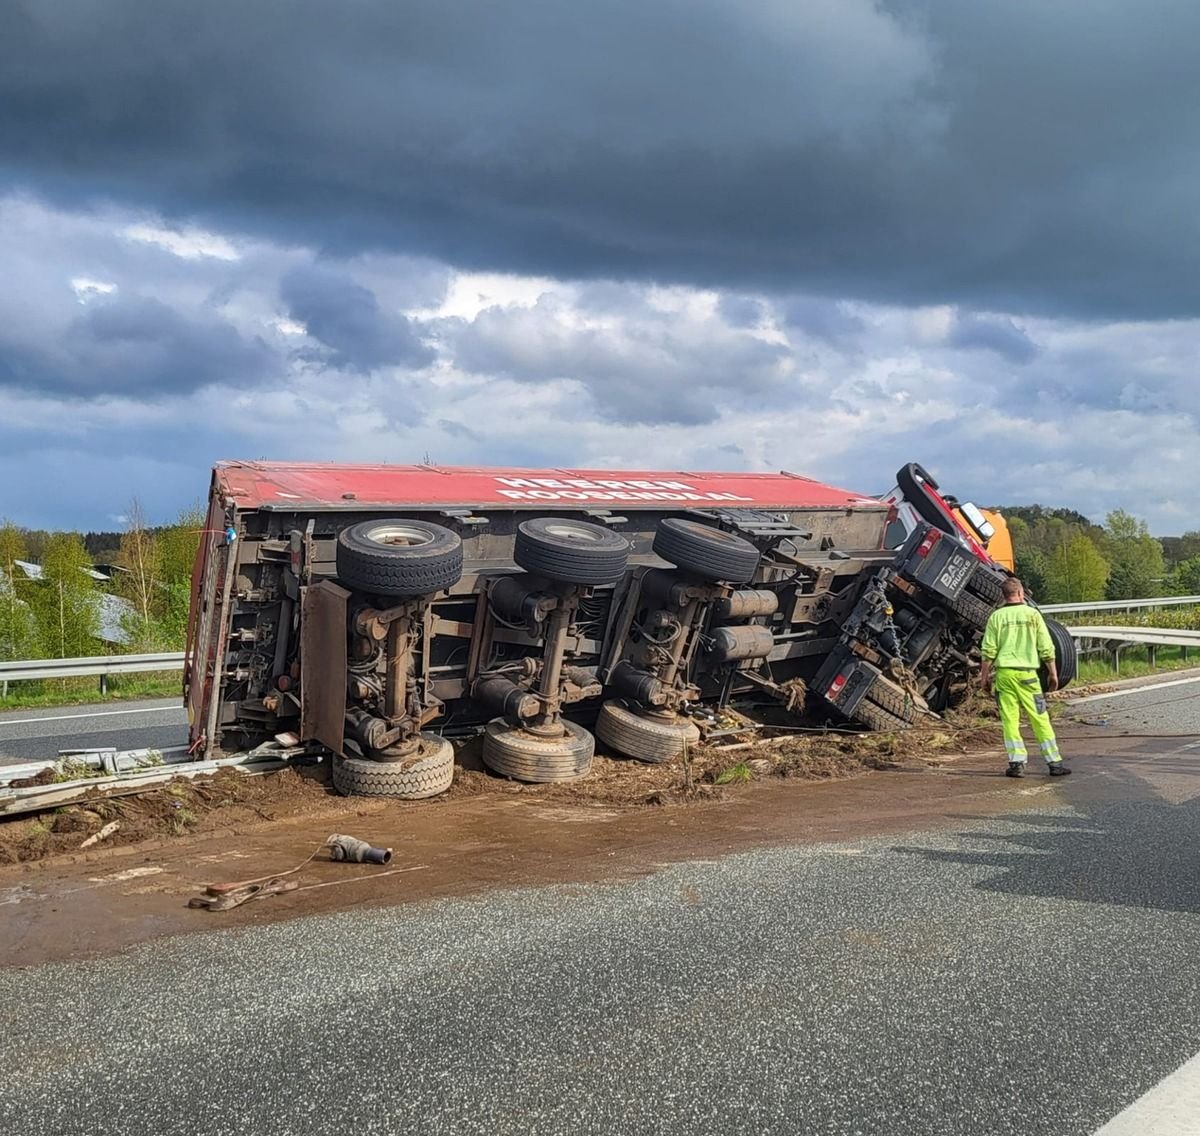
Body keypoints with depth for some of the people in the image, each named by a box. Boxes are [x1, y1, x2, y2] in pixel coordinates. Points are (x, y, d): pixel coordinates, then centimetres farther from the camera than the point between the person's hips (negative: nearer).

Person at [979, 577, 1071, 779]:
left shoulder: (996, 616, 4)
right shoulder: (1032, 614, 2)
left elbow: (988, 651, 1)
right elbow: (1046, 648, 2)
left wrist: (985, 675, 10)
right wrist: (1053, 673, 10)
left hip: (1003, 672, 1)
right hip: (1026, 673, -1)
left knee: (1009, 719, 4)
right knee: (1040, 719, 4)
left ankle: (1016, 763, 1)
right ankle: (1054, 763, 8)